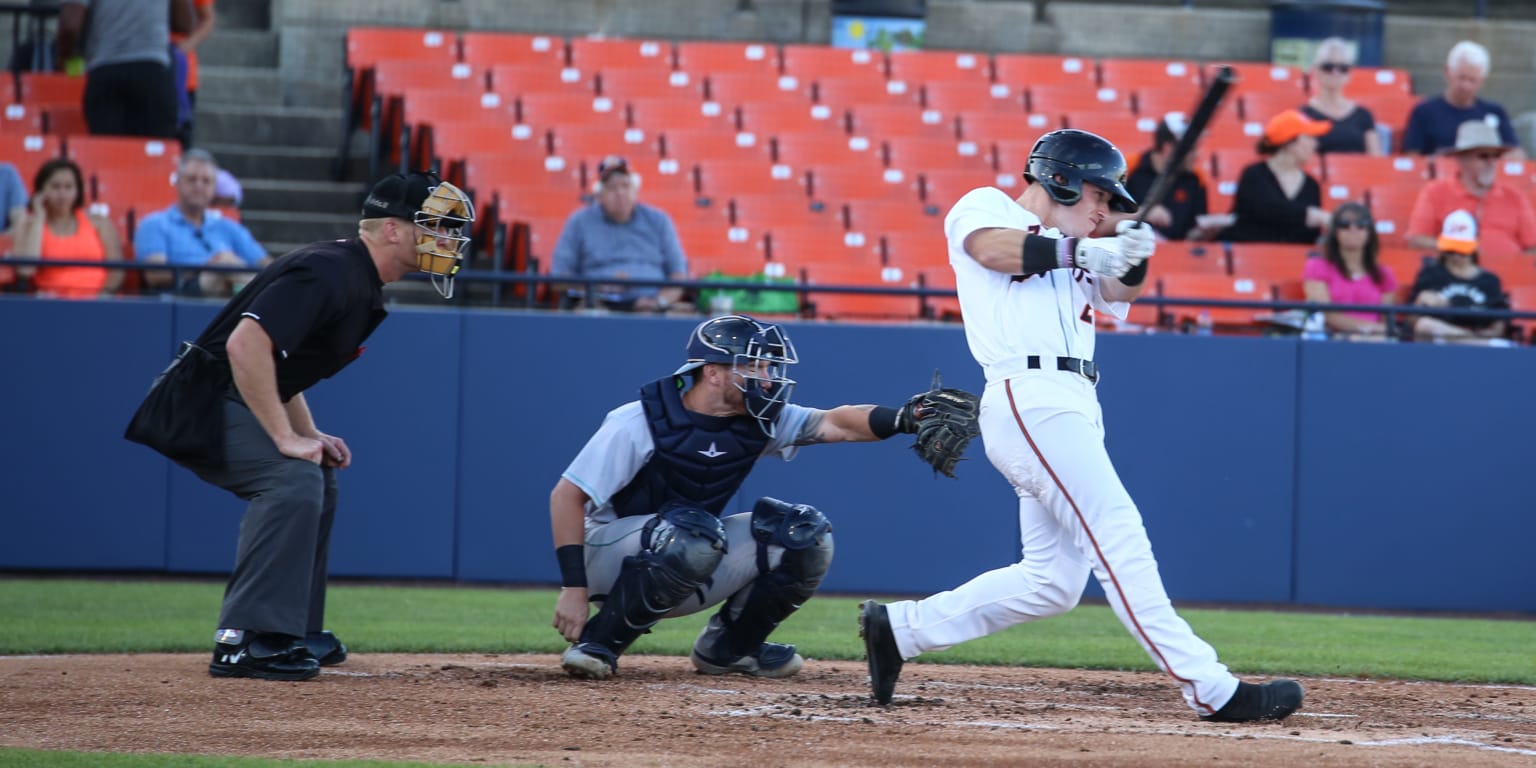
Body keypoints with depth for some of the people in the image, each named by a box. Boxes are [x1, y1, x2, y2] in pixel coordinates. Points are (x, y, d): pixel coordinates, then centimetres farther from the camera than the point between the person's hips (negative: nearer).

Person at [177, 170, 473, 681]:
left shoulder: (362, 285, 13)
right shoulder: (329, 273, -20)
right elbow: (246, 343, -31)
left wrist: (310, 437, 11)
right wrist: (286, 438, -27)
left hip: (226, 406, 11)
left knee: (316, 478, 23)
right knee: (292, 479, -25)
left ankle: (297, 634, 29)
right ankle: (242, 643, -27)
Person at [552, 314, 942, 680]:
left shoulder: (756, 422, -5)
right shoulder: (640, 423, -22)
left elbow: (834, 423, -15)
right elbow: (567, 496, -21)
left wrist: (903, 418, -35)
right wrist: (574, 588, -28)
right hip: (608, 554, -6)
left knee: (806, 533, -8)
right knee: (695, 531, -38)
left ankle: (730, 646, 9)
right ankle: (597, 642, -22)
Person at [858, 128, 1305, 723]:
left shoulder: (1071, 255, 30)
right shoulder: (985, 206, 7)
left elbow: (1120, 291, 16)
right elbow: (992, 247, -15)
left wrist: (1130, 249, -3)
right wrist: (1084, 251, -14)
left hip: (1073, 411, 9)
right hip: (1030, 399, -9)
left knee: (1053, 581, 7)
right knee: (1120, 539, -14)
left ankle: (899, 627, 17)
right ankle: (1210, 690, -20)